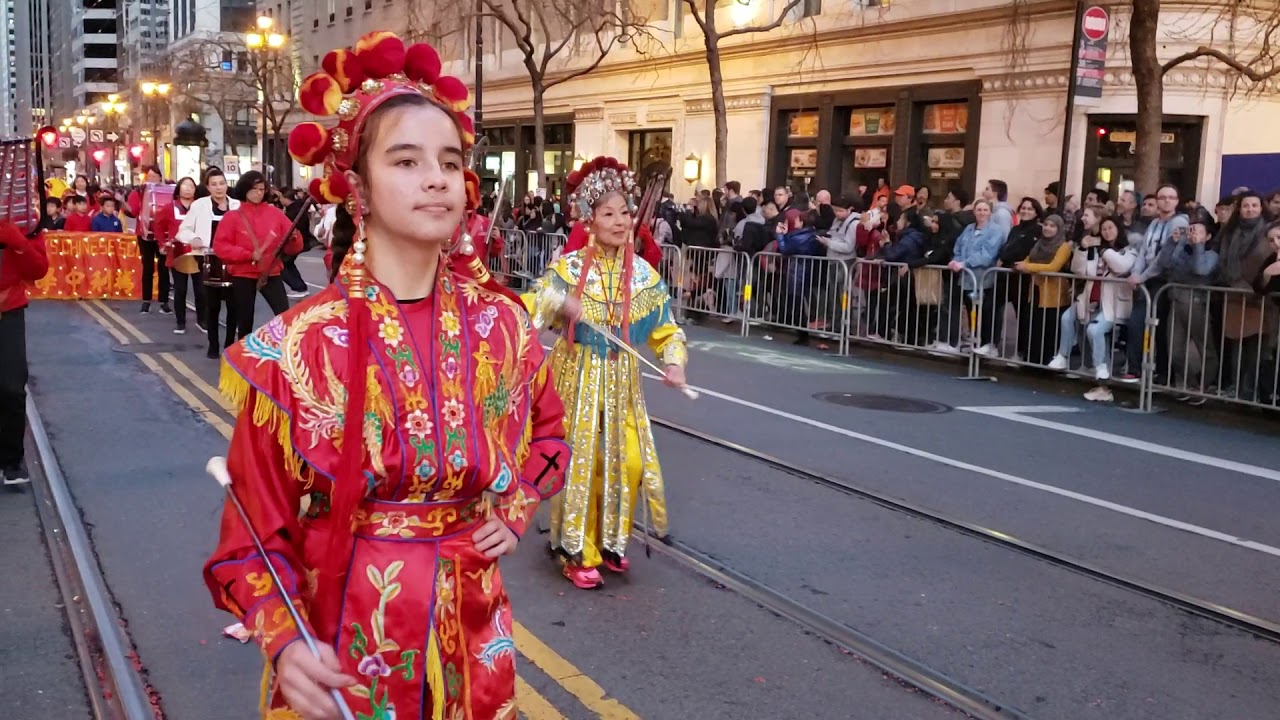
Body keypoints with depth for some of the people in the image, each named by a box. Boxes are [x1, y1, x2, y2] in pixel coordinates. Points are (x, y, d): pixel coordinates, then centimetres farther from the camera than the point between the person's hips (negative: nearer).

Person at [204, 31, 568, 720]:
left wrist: (517, 506, 1)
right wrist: (283, 642, -23)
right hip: (342, 640, -3)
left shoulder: (502, 324, -5)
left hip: (466, 626, 3)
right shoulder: (294, 347, -15)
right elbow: (258, 526, -9)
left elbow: (546, 432, 16)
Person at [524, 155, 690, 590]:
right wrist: (560, 300, -31)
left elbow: (665, 330, 4)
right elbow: (528, 310, -13)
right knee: (580, 463, 1)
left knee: (628, 462, 5)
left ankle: (609, 540, 28)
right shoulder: (568, 267, -9)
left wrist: (674, 363, -14)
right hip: (577, 379, -3)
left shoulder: (644, 274, 0)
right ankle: (578, 553, 15)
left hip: (621, 382, 4)